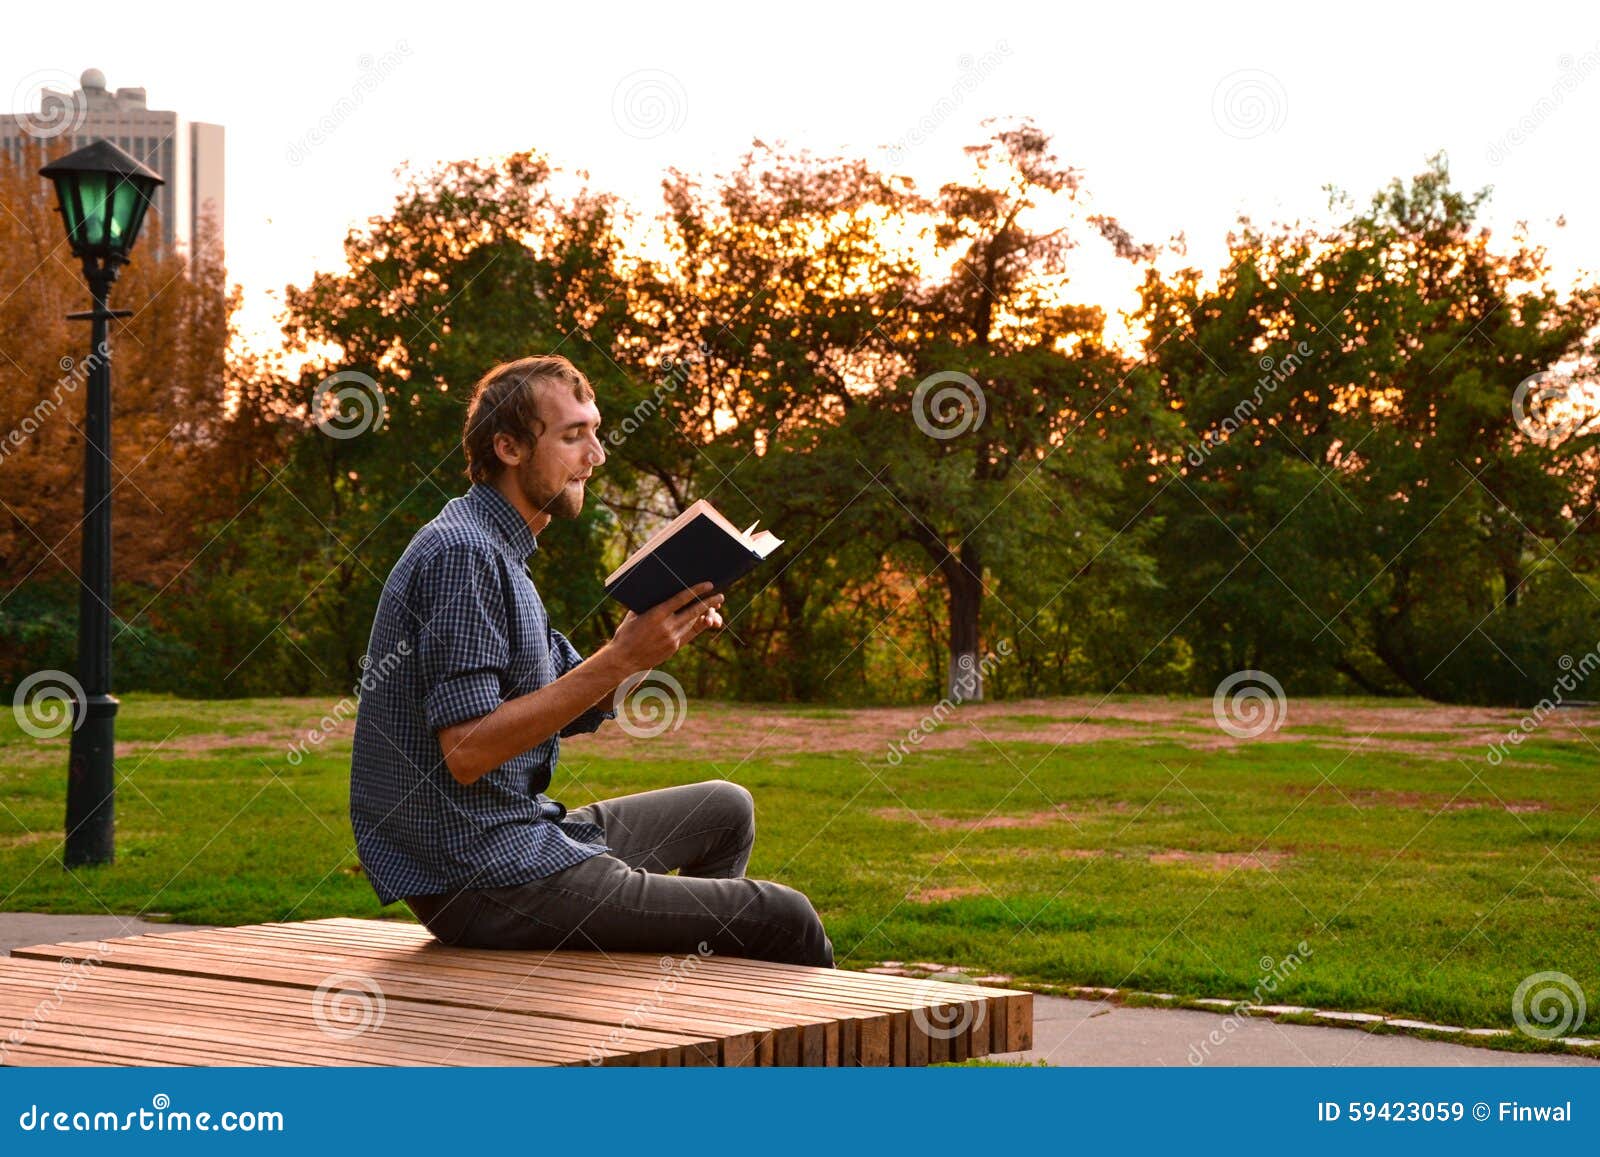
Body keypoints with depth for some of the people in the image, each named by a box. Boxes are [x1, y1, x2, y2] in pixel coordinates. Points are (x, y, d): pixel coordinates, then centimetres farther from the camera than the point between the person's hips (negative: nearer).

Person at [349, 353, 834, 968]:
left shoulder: (496, 548, 15)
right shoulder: (462, 552, -18)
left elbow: (578, 708, 14)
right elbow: (466, 751, -26)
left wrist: (659, 632, -3)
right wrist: (620, 659, -24)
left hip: (524, 830, 11)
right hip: (484, 878, -11)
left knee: (726, 809, 26)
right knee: (783, 918, -10)